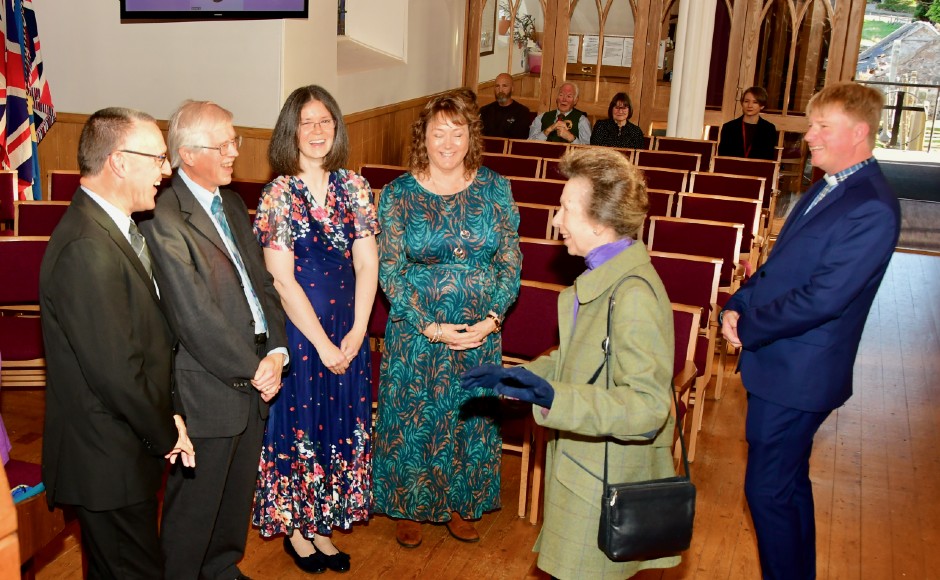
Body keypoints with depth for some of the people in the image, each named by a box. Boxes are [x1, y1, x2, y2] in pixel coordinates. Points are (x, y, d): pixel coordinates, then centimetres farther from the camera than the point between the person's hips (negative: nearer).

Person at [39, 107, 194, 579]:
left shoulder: (111, 227, 8)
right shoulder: (87, 248, -25)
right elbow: (116, 372, -26)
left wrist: (168, 415, 4)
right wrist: (168, 434, -11)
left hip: (122, 451, 10)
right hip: (108, 464, -10)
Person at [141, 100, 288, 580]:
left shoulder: (232, 204, 10)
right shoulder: (164, 219, -18)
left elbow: (262, 282, 10)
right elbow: (195, 318, -21)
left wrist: (276, 351, -4)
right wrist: (253, 370, -14)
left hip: (253, 378, 8)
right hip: (207, 389, -8)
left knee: (237, 495, 23)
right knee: (194, 505, 10)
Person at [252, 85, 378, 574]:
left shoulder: (353, 187, 1)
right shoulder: (279, 195, -11)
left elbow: (367, 264, 0)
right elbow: (282, 281, -14)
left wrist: (355, 333, -9)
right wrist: (322, 344, -13)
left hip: (348, 332, 4)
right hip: (297, 329, -4)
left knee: (340, 422, 13)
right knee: (297, 424, 9)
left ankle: (323, 524, 32)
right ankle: (294, 527, 29)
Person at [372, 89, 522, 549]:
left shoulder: (495, 189, -2)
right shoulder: (398, 194, -7)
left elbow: (511, 260, 0)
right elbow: (389, 271, -7)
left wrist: (492, 318, -12)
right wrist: (429, 326, -15)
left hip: (481, 333, 2)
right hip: (417, 334, -2)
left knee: (472, 419, 14)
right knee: (413, 419, 9)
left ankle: (459, 504, 35)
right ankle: (409, 508, 30)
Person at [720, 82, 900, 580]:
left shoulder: (872, 209, -21)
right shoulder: (827, 187, 10)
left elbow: (821, 299, -25)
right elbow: (780, 264, 15)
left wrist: (748, 328, -14)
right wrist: (737, 305, -1)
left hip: (798, 373, -9)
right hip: (780, 361, 9)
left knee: (767, 490, 0)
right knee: (789, 484, 22)